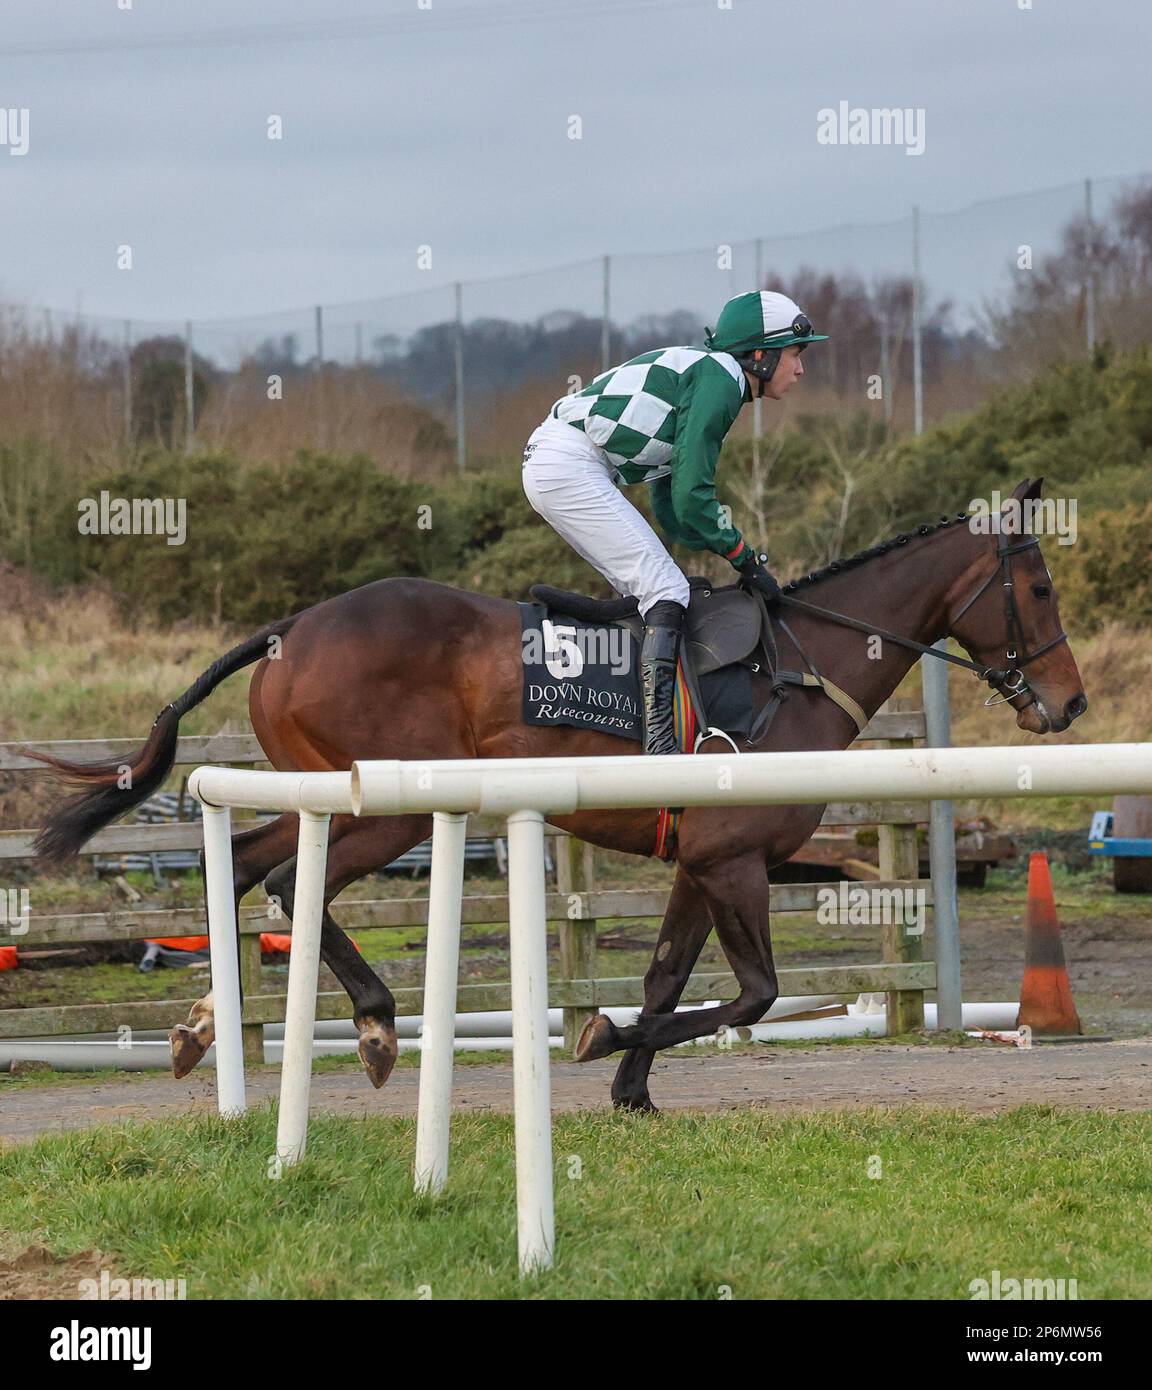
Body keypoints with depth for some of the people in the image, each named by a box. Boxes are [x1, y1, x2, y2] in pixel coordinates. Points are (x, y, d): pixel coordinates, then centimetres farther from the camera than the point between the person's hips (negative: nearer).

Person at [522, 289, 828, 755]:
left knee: (644, 589, 15)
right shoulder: (720, 377, -9)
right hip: (570, 467, -11)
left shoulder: (703, 377, 22)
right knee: (664, 589, -13)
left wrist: (739, 555, 14)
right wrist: (746, 560, -7)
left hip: (548, 464, 11)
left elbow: (671, 510, 23)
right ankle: (659, 741, -21)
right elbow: (690, 496, -15)